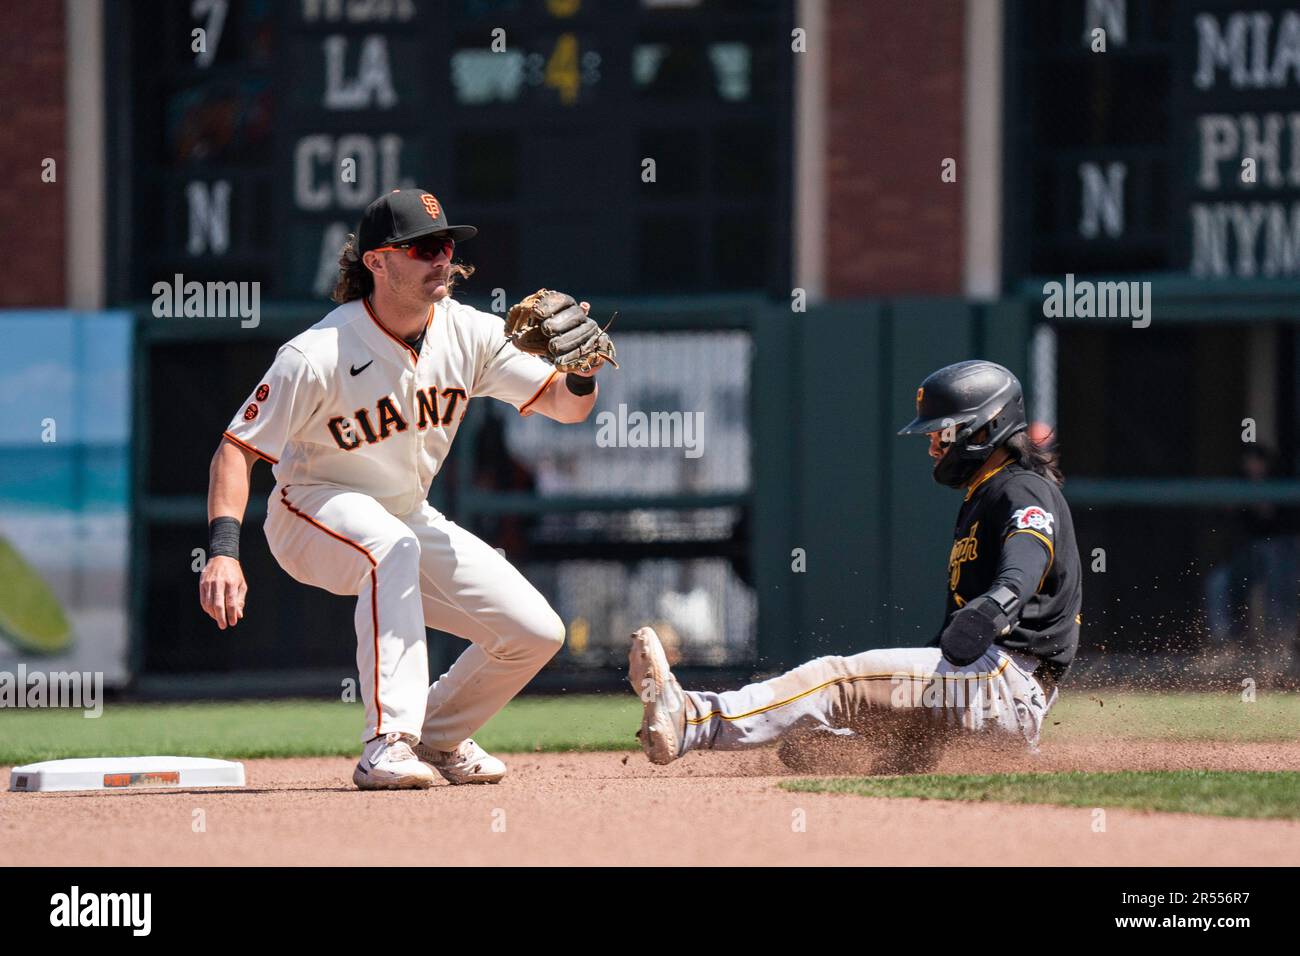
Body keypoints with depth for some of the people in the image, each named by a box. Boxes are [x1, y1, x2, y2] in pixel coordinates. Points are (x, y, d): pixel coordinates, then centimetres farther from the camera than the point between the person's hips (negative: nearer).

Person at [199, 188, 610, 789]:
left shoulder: (469, 334, -10)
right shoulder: (318, 355, -26)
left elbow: (563, 404, -6)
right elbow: (238, 448, -24)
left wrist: (581, 373, -32)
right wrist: (223, 552, -38)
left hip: (408, 516, 6)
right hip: (316, 511, -6)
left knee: (536, 631, -5)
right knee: (393, 548, -40)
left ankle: (437, 735, 21)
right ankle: (388, 746, -40)